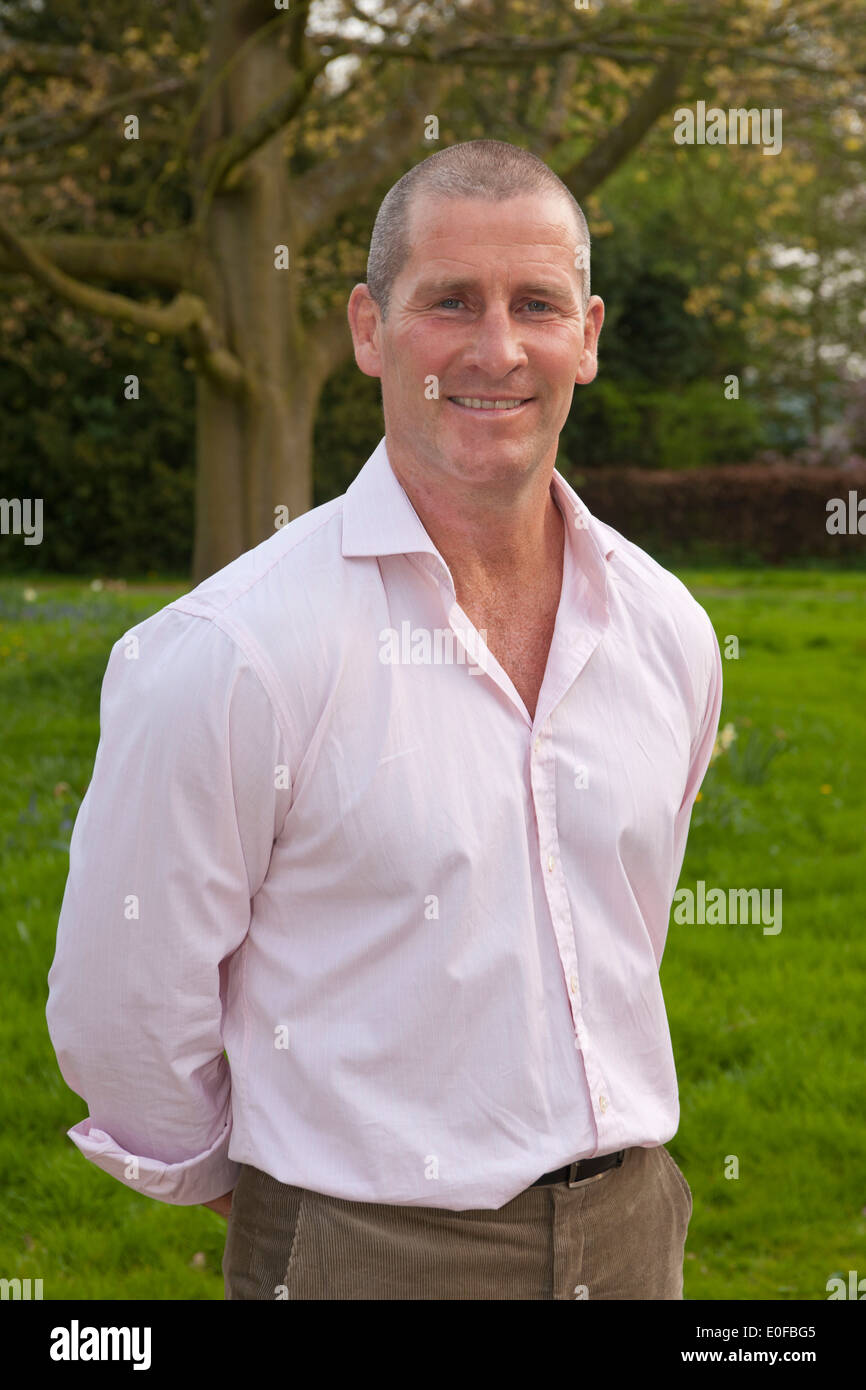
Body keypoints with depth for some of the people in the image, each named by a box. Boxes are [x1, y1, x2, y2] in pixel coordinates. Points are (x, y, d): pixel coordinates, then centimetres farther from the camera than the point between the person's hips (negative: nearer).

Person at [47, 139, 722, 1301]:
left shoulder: (669, 630, 1)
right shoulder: (227, 654, -18)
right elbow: (122, 1017, -11)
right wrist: (272, 1201, 3)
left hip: (631, 1236, 5)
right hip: (369, 1253, -5)